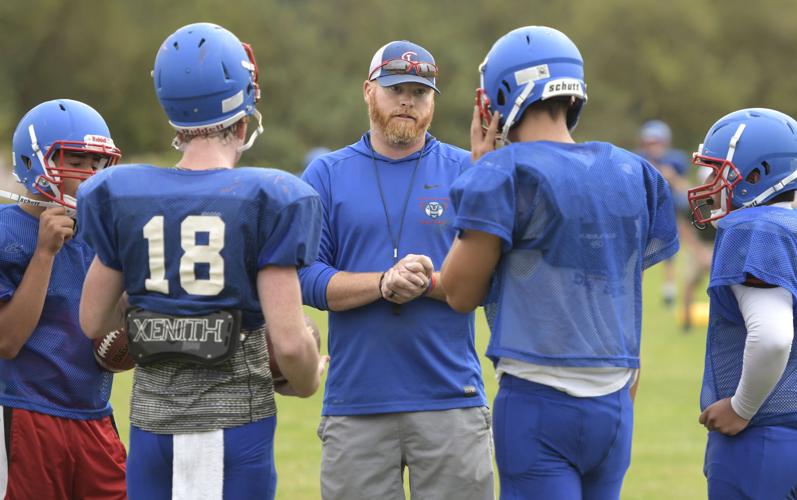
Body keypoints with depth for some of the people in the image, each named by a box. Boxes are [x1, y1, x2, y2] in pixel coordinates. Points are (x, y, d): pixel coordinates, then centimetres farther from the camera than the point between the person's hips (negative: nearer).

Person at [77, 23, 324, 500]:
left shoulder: (122, 198, 2)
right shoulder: (266, 202, -10)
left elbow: (93, 322, 11)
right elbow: (289, 342, -13)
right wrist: (307, 383, 8)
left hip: (153, 422, 4)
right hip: (235, 423, -4)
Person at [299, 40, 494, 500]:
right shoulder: (326, 176, 8)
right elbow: (307, 277, -2)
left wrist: (430, 284, -18)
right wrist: (384, 284, -18)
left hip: (451, 403, 0)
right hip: (356, 405, 0)